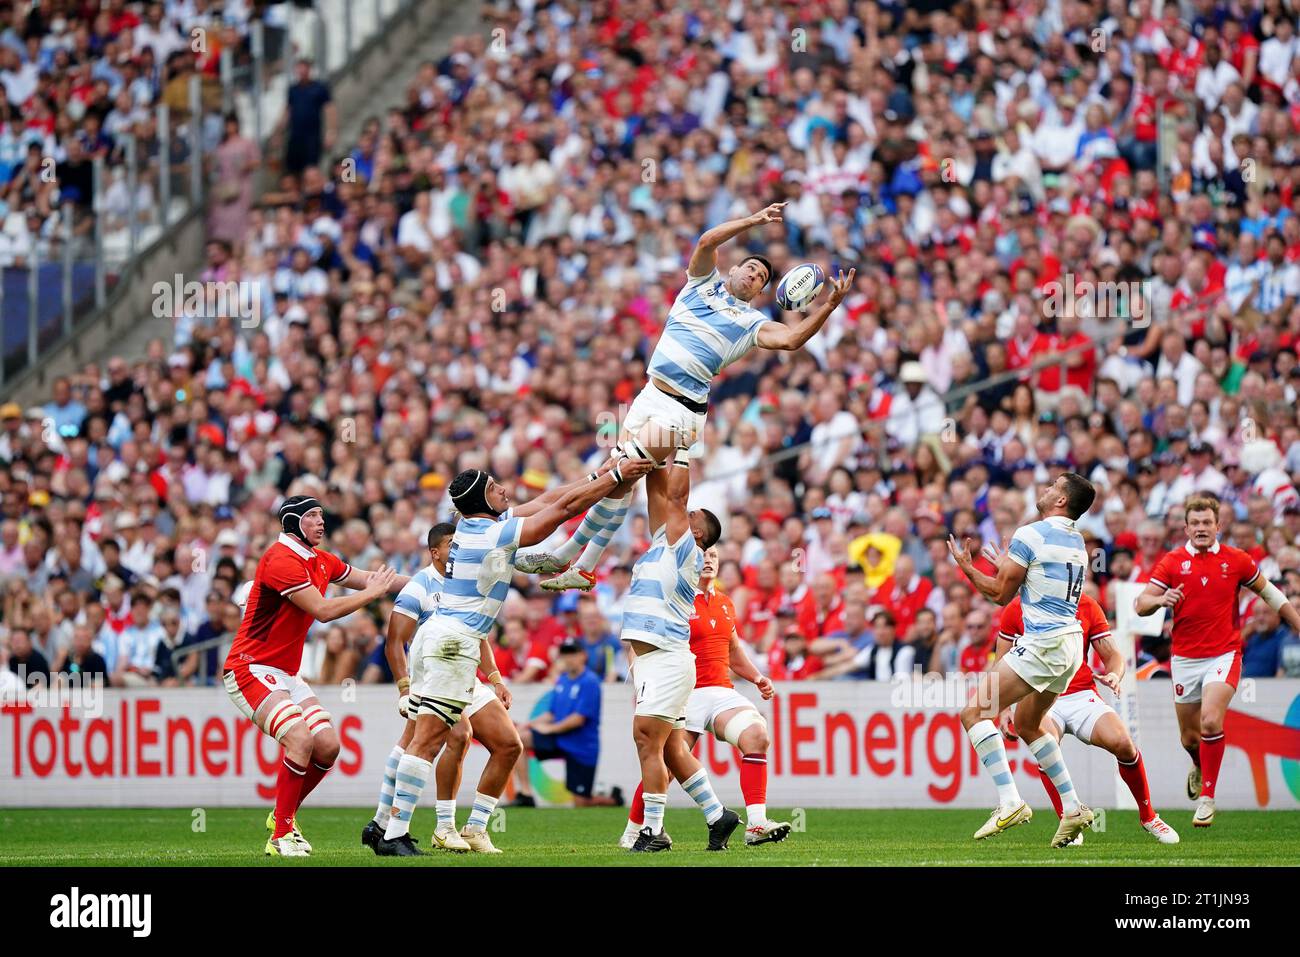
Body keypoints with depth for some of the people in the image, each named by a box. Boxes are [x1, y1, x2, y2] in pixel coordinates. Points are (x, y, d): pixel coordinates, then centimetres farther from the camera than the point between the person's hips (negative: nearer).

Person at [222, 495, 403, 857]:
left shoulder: (321, 561, 11)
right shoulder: (282, 559, -18)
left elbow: (366, 579, 19)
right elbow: (323, 610, -22)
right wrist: (372, 592, -11)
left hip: (286, 674, 9)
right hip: (251, 669, -9)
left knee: (328, 745, -1)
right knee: (300, 739, -25)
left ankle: (283, 816, 20)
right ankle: (281, 836, -17)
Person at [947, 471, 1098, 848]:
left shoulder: (1030, 534, -11)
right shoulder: (1077, 541, 15)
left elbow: (1001, 593, -7)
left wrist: (966, 565, 7)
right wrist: (1005, 565, 35)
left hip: (1043, 643, -9)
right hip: (1071, 644, 9)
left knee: (974, 712, -9)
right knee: (1027, 724, 24)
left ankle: (1010, 802, -21)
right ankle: (1073, 809, 20)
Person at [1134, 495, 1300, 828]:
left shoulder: (1236, 560, 0)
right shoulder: (1172, 562, 0)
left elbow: (1269, 592, 15)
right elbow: (1140, 604, -4)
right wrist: (1160, 600, -26)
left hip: (1224, 655, -2)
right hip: (1185, 659, 2)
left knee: (1210, 722, -23)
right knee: (1189, 737, 10)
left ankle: (1207, 797, -14)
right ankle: (1200, 767, 47)